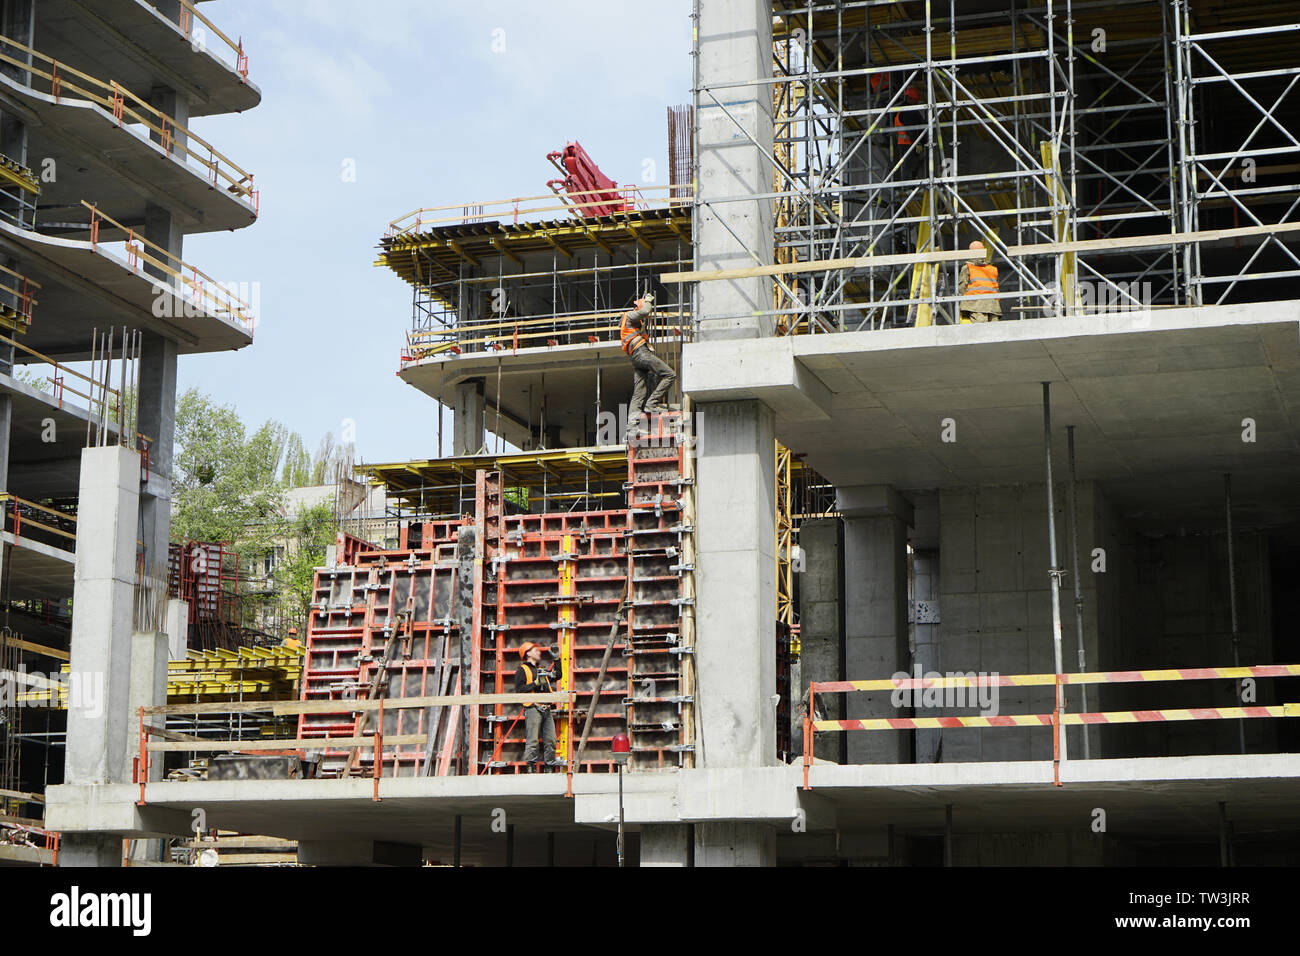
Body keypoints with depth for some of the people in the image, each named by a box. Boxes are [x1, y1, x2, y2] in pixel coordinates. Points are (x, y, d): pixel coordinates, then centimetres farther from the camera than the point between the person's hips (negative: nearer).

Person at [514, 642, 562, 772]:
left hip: (546, 709, 7)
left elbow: (557, 676, 36)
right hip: (533, 709, -7)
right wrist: (535, 683, -13)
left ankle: (550, 764, 7)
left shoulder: (543, 669, 25)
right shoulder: (522, 670, 3)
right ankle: (530, 765, -12)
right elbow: (519, 689, -8)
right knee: (532, 740, -11)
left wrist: (556, 660, 29)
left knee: (550, 739, 3)